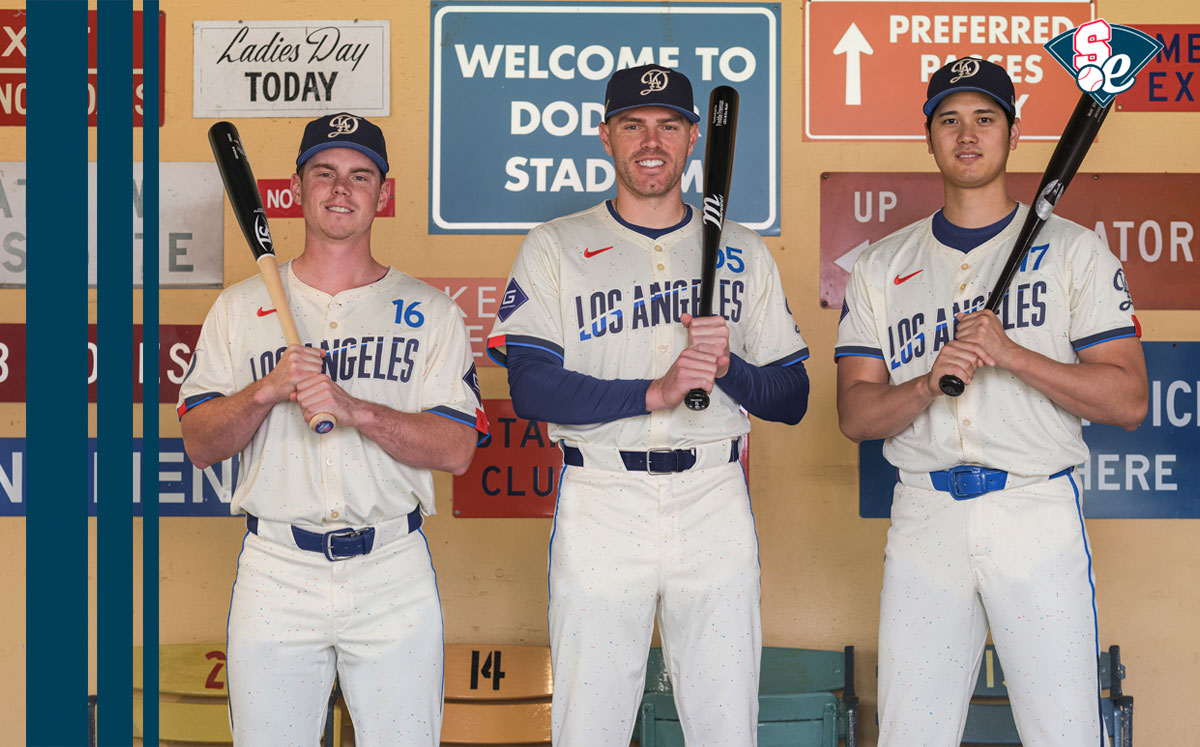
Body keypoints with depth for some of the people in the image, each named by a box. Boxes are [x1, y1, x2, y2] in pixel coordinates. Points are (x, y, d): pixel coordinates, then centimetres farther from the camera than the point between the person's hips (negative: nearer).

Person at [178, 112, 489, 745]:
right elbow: (199, 445, 4)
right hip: (275, 571, 1)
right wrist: (266, 391, -14)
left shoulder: (429, 312, 5)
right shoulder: (240, 308, 8)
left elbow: (457, 450, -4)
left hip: (394, 576, 0)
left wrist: (354, 409, -18)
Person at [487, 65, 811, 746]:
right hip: (600, 504, -2)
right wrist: (655, 393, -18)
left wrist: (727, 366, -10)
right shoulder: (556, 248, 5)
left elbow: (792, 399, 10)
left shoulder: (744, 252, 13)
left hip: (716, 504, 2)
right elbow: (531, 388, -8)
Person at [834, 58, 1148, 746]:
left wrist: (1011, 354, -15)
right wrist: (930, 385, -15)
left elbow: (1129, 401, -3)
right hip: (924, 518, 2)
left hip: (1038, 515, -2)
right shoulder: (882, 268, 12)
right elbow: (855, 416, 5)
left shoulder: (1076, 252, 5)